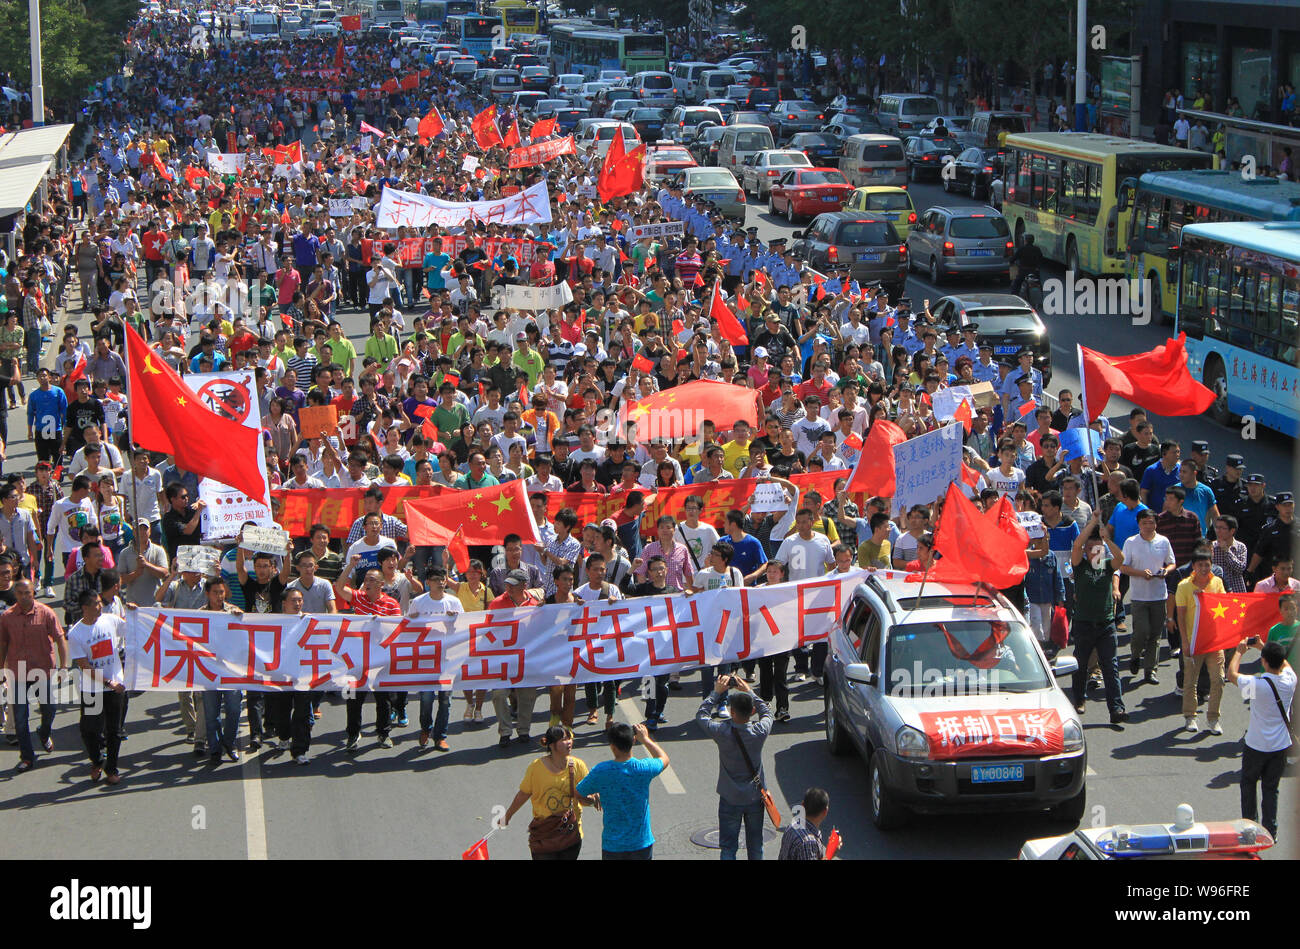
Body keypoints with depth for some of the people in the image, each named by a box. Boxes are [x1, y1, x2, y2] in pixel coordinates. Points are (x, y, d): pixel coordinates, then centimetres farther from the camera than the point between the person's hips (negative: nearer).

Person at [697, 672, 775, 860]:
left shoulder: (723, 732, -22)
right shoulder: (760, 731, -17)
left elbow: (701, 715, -4)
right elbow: (767, 712, 6)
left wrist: (716, 692, 1)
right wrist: (749, 691, 8)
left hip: (730, 800, -2)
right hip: (755, 797, 2)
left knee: (728, 847, 7)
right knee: (755, 845, 18)